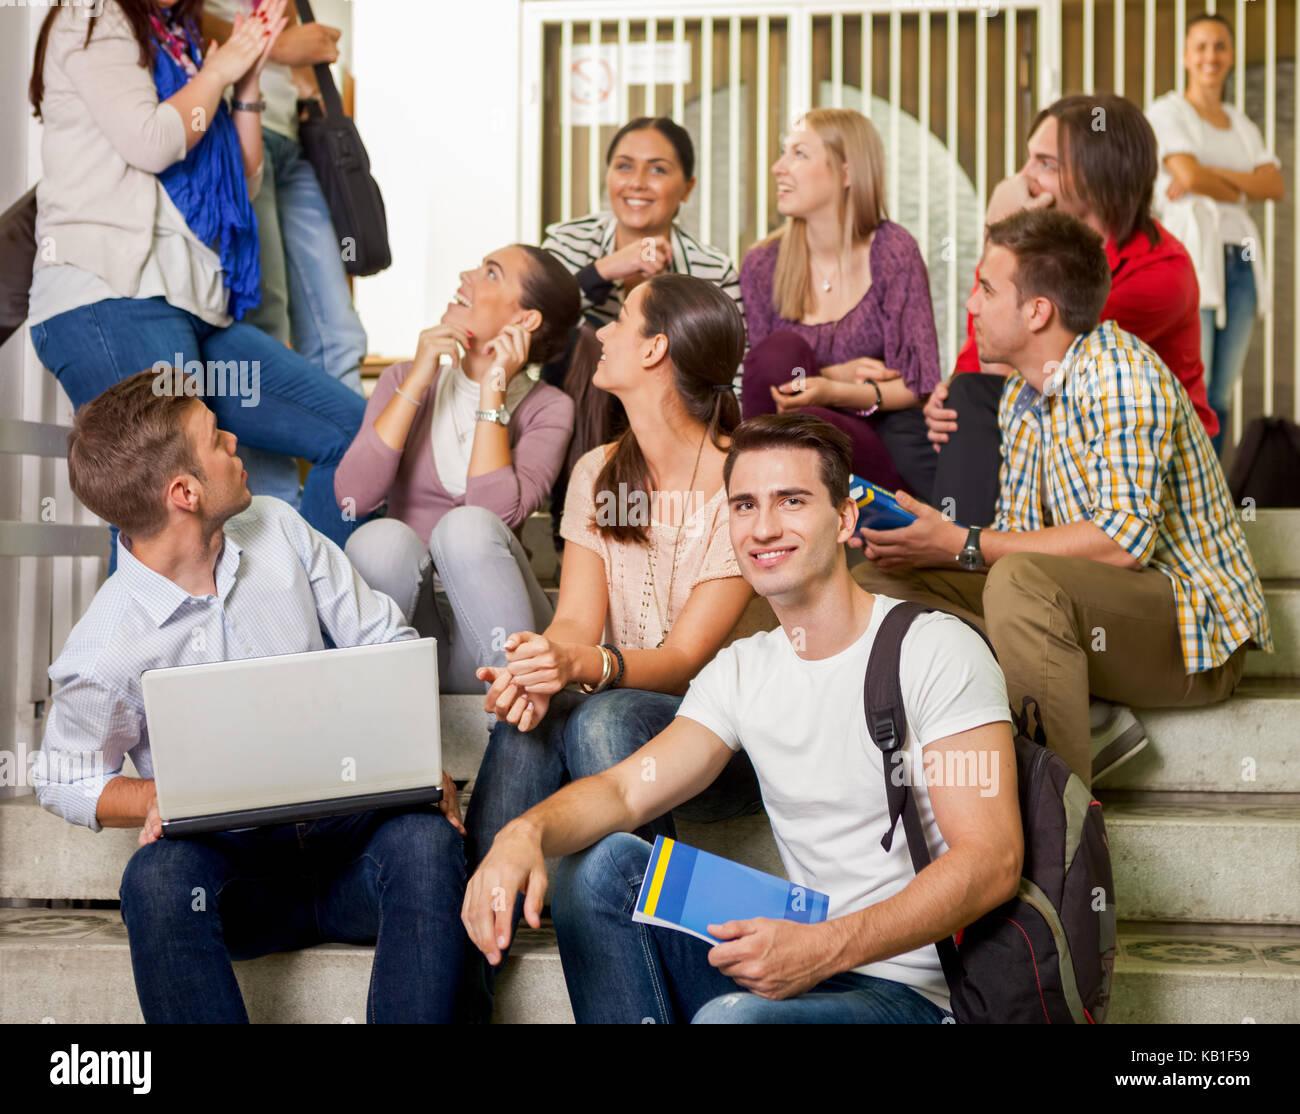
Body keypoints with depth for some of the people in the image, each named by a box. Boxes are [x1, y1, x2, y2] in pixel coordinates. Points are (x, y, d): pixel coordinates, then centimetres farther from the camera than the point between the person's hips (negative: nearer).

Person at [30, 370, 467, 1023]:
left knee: (425, 838, -31)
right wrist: (156, 799, -17)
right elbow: (65, 781, 4)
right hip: (233, 860, -2)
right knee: (158, 875, -36)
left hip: (347, 832, 3)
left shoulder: (277, 529, 3)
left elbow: (385, 642, 9)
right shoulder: (105, 649, -10)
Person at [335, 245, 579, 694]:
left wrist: (492, 392, -11)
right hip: (409, 626, 1)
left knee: (467, 526, -30)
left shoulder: (547, 408, 2)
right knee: (381, 538, -29)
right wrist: (417, 381, -9)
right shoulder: (406, 379, 9)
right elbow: (353, 496, -9)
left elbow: (496, 514, -18)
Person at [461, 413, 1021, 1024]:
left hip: (910, 990, -7)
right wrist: (526, 832, -24)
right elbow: (624, 789, 0)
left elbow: (993, 863, -17)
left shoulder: (938, 649, -9)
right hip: (793, 966, 7)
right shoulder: (740, 671, 12)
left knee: (732, 1016, -37)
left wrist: (828, 948, -28)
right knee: (600, 862, -9)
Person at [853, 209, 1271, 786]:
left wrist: (965, 545, -24)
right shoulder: (1018, 398, 11)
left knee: (1022, 581, -37)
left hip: (1194, 630, -9)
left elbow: (1124, 538, -27)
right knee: (877, 581, -1)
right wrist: (926, 542, -8)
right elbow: (1021, 537, 12)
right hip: (1098, 611, 9)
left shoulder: (1119, 368, -17)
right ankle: (1078, 726, -11)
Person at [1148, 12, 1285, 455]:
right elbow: (1189, 176, -14)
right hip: (1191, 255, -6)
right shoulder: (1166, 113, 2)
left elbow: (1275, 185, 4)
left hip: (1240, 264, 6)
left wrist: (1211, 173, -9)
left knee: (1219, 397, 7)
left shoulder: (1243, 125, 20)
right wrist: (1242, 190, 2)